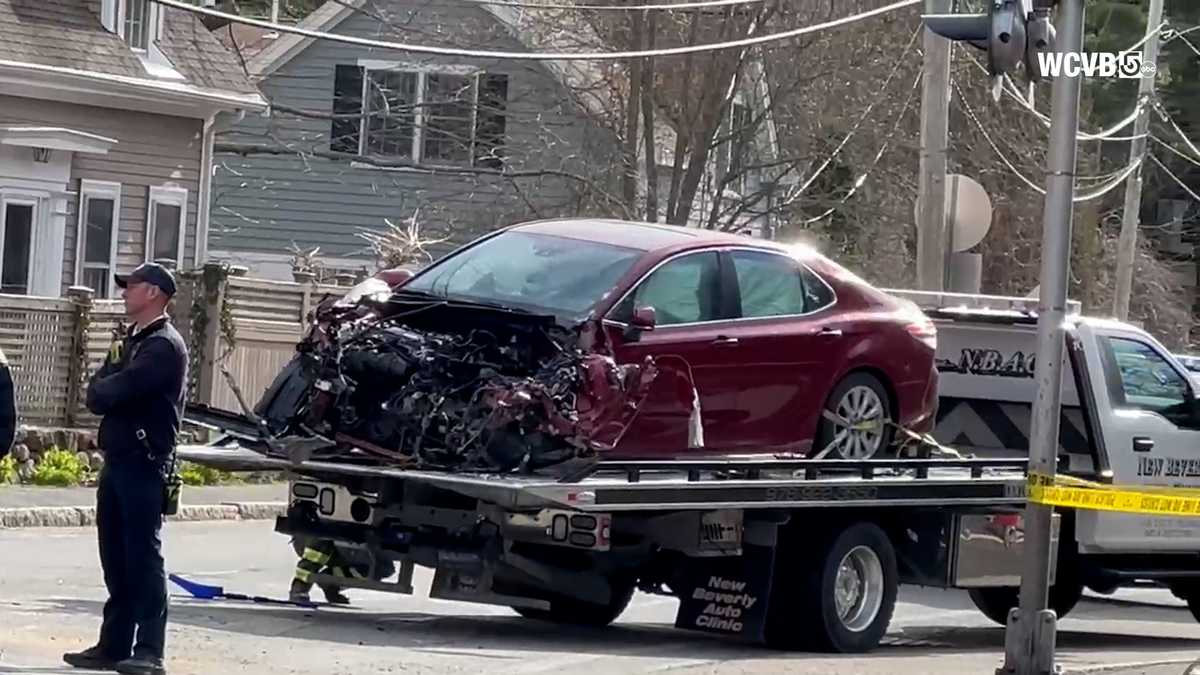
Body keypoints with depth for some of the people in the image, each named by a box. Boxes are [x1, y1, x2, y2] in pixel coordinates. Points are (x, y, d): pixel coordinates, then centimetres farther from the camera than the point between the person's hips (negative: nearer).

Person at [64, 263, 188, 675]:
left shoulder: (164, 346, -11)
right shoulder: (129, 342, 20)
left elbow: (112, 393, -19)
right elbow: (96, 395, 17)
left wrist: (107, 387, 1)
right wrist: (111, 386, -3)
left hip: (144, 464, -9)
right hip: (116, 460, 9)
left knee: (143, 556, -9)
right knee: (116, 559, 11)